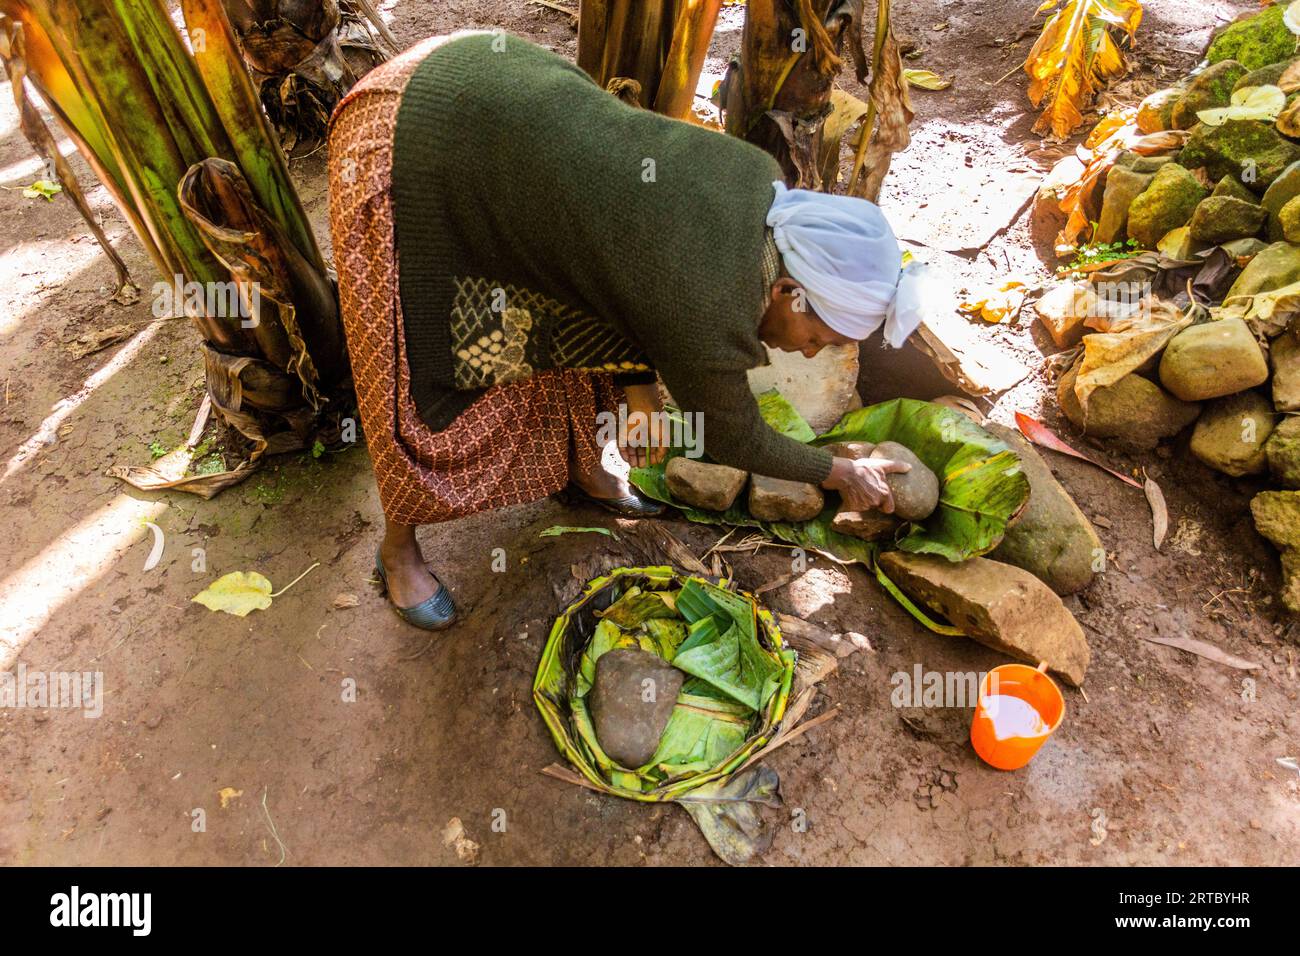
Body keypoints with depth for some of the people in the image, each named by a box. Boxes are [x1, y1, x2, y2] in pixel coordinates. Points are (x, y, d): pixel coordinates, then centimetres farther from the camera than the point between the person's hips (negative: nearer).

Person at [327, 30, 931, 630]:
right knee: (421, 376, 2)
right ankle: (398, 547, 27)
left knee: (584, 321, 15)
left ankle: (584, 473, 39)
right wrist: (840, 473, 6)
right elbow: (730, 434, -8)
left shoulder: (758, 178, -6)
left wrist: (639, 390, 9)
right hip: (410, 145, -8)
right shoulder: (706, 318, -26)